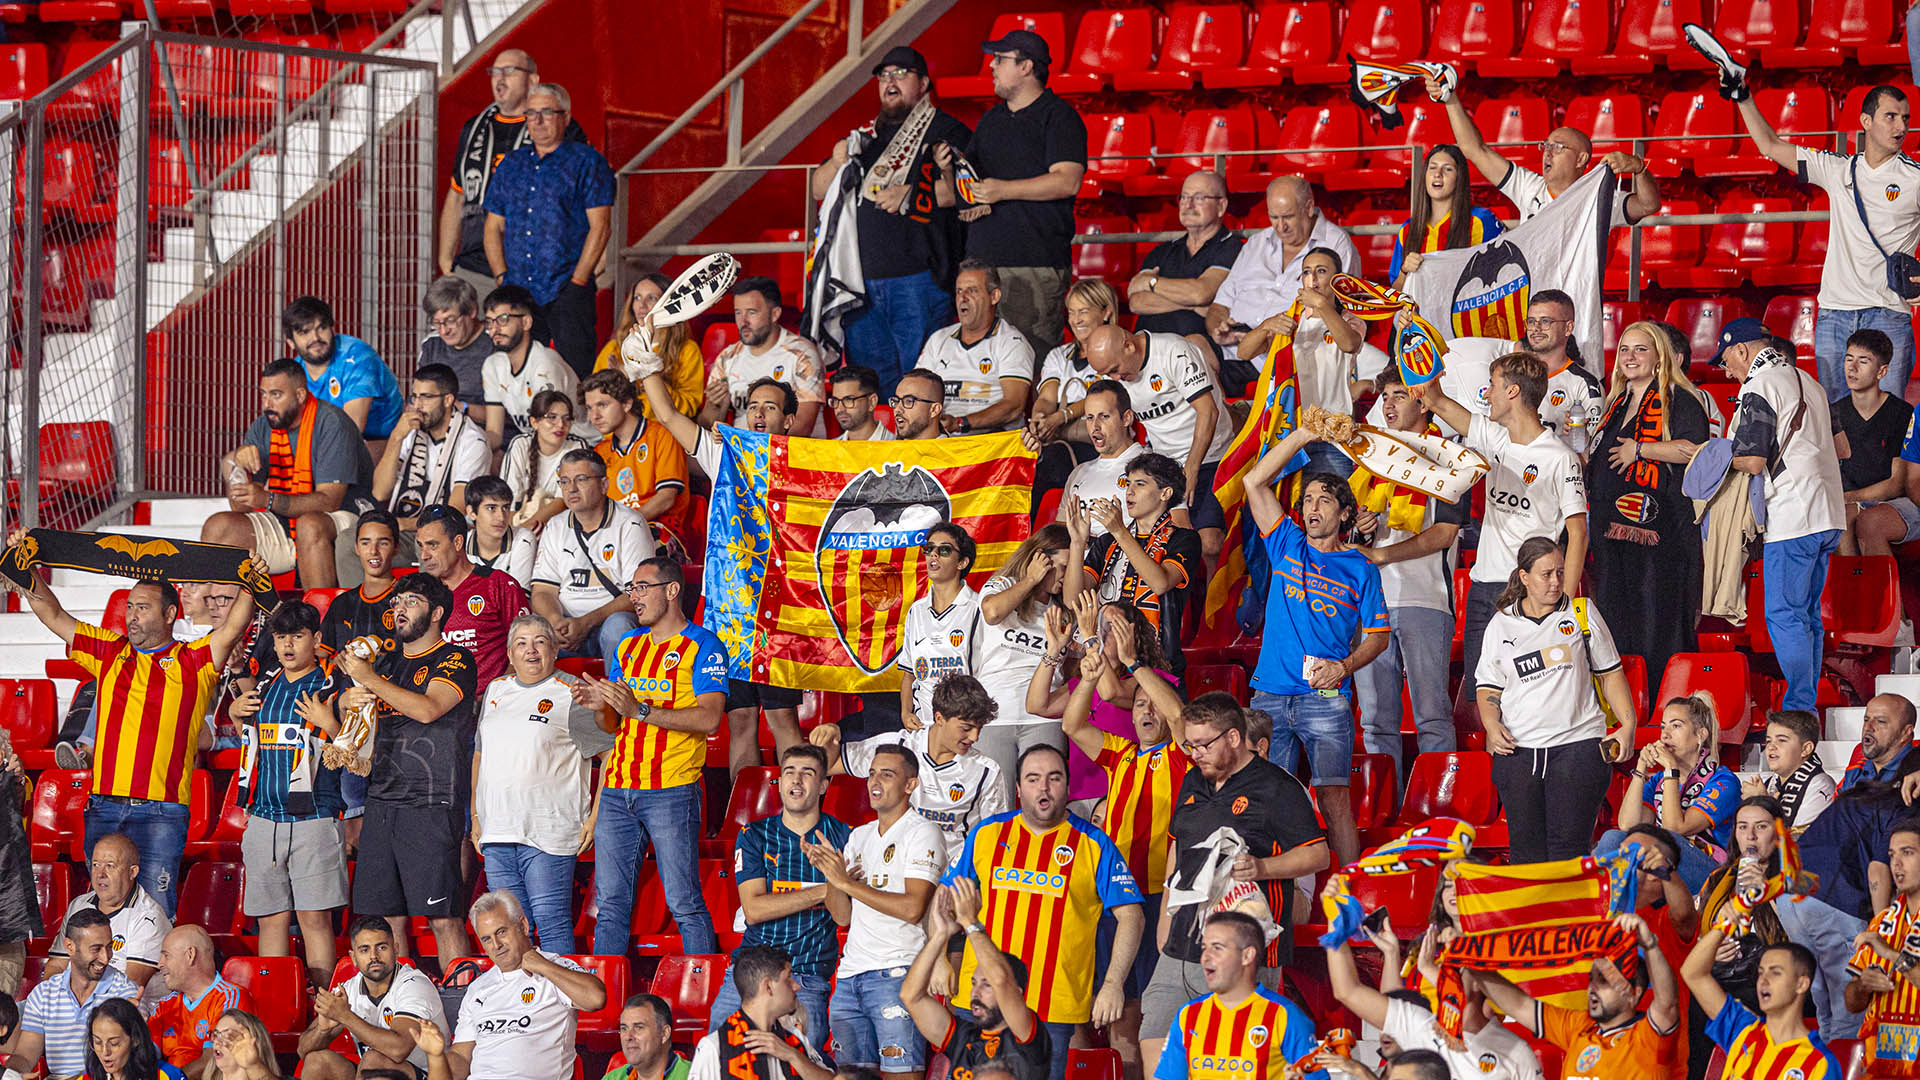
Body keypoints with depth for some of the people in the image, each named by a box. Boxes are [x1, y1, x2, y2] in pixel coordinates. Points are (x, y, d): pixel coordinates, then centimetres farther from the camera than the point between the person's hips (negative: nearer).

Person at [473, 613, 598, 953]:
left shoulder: (572, 694, -3)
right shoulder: (496, 690, 16)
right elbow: (480, 755, 25)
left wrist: (595, 819, -10)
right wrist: (476, 816, 20)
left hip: (548, 832, -6)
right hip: (497, 833, 6)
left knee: (552, 923, -9)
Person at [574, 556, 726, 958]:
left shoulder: (703, 646, -3)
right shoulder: (627, 646, 18)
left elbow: (709, 718, -15)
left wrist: (639, 709, -21)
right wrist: (600, 706, -3)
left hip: (671, 791, -6)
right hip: (618, 789, 6)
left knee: (684, 903, -7)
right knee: (611, 904, 4)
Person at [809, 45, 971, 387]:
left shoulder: (946, 131, 2)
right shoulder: (866, 134, 21)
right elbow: (818, 189, 22)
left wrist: (911, 196, -19)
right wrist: (838, 160, 2)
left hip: (918, 277, -6)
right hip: (861, 277, 6)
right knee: (869, 378, 8)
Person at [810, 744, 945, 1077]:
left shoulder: (923, 833, -2)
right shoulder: (859, 837, 19)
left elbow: (913, 908, -15)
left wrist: (845, 882, -12)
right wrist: (828, 872, 0)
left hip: (896, 973, -7)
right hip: (849, 975, 7)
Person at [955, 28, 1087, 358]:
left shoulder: (1059, 117, -2)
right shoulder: (991, 120, 22)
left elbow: (1067, 182, -14)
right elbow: (971, 176, 28)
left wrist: (1003, 190, -18)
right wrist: (949, 169, 4)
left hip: (1036, 267, -7)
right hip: (982, 261, 7)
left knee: (1032, 360, -12)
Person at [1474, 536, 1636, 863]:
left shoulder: (1583, 613, 9)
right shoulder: (1501, 625, 10)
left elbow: (1610, 674, 13)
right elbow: (1487, 687, 14)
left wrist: (1628, 725, 1)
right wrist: (1492, 726, -6)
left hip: (1577, 742, -2)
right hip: (1517, 749, 2)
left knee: (1568, 846, -10)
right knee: (1526, 846, -1)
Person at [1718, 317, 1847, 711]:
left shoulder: (1758, 387, -9)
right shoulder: (1807, 381, 18)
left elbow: (1752, 461, -15)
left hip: (1792, 516, -9)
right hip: (1827, 515, 9)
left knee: (1784, 616, -6)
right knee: (1807, 616, 12)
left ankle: (1799, 707, -10)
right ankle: (1807, 707, 13)